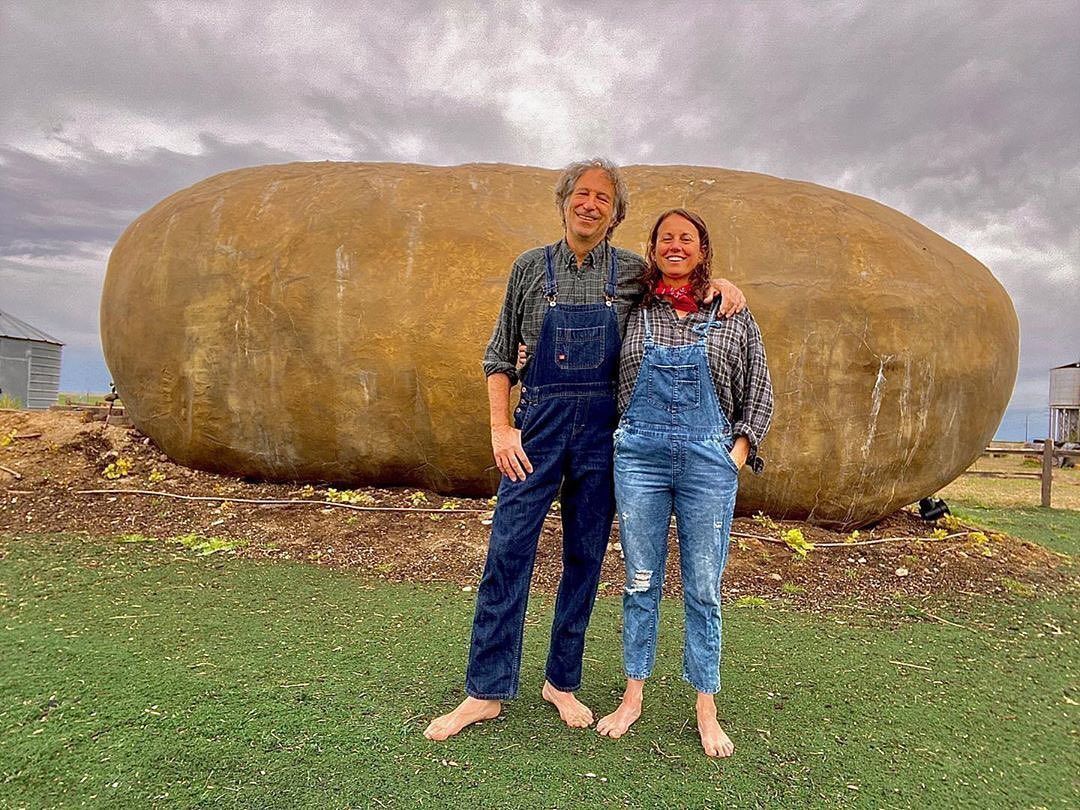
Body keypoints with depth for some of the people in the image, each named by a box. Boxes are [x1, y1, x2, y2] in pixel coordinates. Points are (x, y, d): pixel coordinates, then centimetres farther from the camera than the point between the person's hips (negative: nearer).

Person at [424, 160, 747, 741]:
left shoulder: (634, 272, 6)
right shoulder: (530, 267, 5)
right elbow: (500, 354, 6)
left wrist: (721, 284, 1)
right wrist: (500, 427, -4)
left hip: (602, 430, 1)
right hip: (538, 424, -1)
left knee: (585, 558, 8)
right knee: (507, 552, -3)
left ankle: (562, 681, 24)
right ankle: (486, 692, 10)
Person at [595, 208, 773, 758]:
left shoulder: (732, 313, 6)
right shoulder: (631, 310, 6)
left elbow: (759, 390, 9)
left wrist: (739, 450, 1)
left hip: (709, 459, 0)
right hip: (640, 454, 1)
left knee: (704, 588, 6)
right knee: (640, 582, 9)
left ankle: (706, 711, 22)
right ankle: (633, 697, 25)